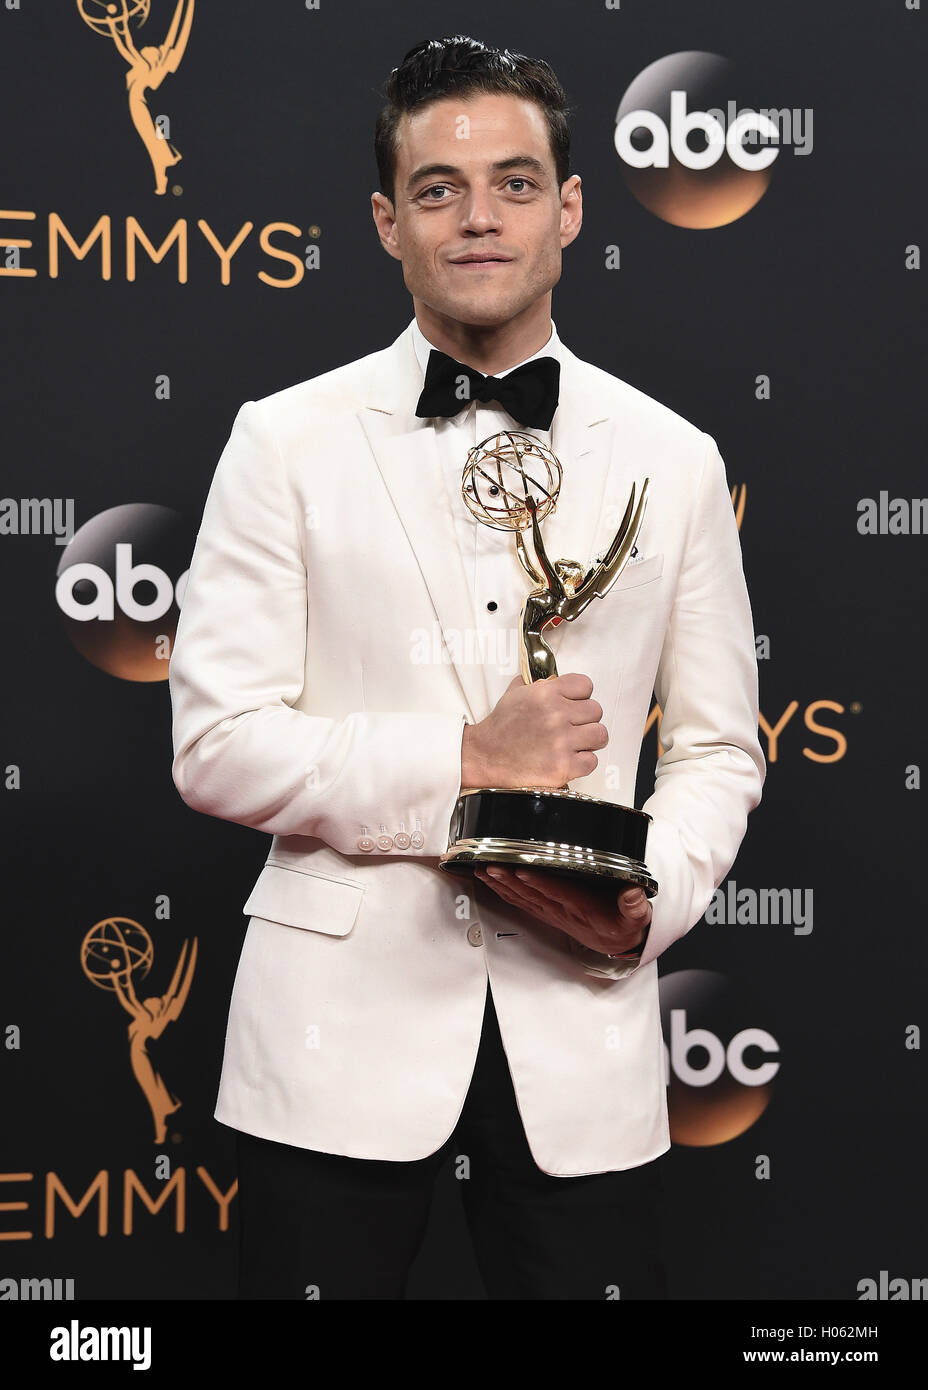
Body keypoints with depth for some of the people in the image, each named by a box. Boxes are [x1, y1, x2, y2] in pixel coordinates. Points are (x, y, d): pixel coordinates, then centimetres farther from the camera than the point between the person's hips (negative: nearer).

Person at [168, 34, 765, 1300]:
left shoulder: (674, 461, 7)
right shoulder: (286, 441, 1)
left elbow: (718, 749, 11)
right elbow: (216, 746, -5)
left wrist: (652, 900, -8)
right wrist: (462, 764, -14)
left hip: (580, 1020, 2)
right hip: (341, 1026, -1)